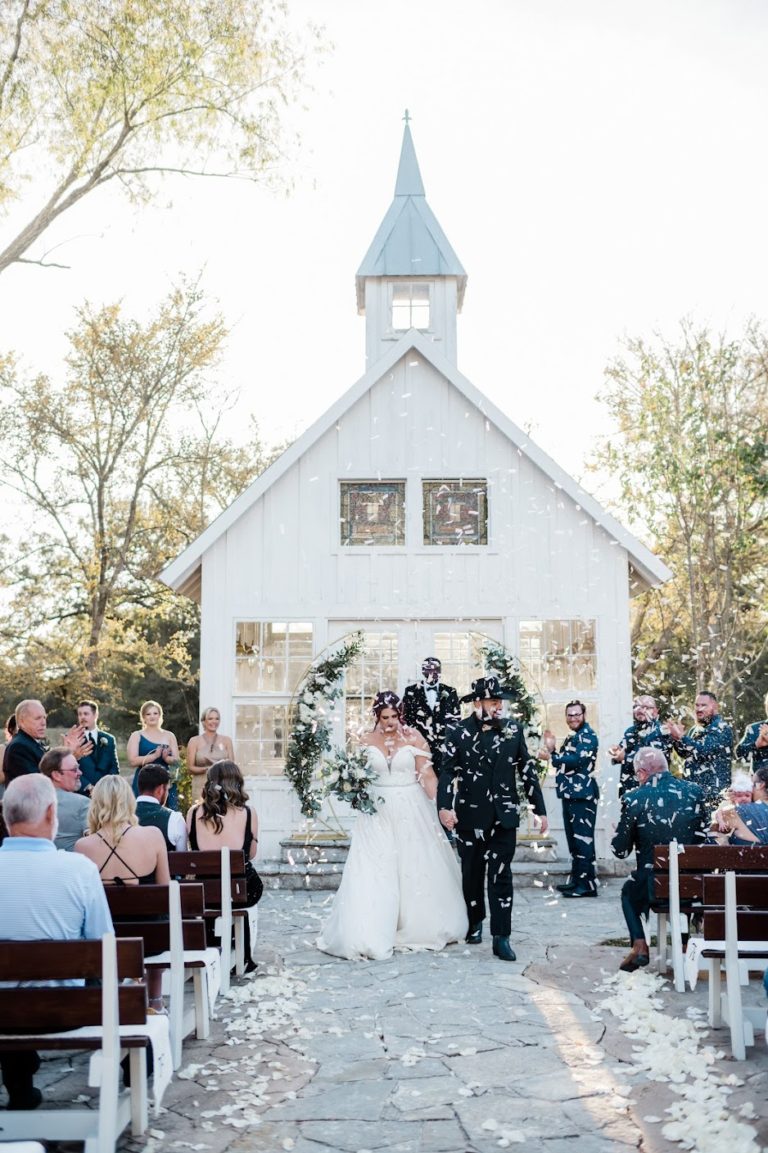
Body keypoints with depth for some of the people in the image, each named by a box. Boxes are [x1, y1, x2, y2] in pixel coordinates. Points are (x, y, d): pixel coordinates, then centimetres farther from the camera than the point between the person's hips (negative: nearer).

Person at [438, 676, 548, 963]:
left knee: (501, 876, -3)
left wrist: (539, 809, 5)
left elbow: (527, 770, 6)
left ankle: (501, 937, -2)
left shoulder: (513, 730, 3)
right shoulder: (458, 733, -3)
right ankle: (475, 922, 36)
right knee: (472, 873, 14)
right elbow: (447, 772, -7)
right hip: (470, 816, 0)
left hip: (504, 816, 0)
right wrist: (444, 806, -22)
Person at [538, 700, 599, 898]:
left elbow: (577, 760, -20)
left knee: (582, 839, -10)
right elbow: (563, 764, 20)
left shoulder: (588, 735, -8)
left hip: (582, 795, -10)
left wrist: (550, 757, -14)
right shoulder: (571, 738, 21)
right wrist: (551, 749, 6)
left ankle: (587, 884, -8)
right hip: (570, 794, 10)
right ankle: (576, 879, 21)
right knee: (573, 839, 14)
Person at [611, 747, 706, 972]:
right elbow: (705, 837, 8)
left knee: (629, 890, 32)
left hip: (654, 886, -2)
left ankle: (639, 946, 17)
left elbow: (620, 850, -5)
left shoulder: (633, 798, -11)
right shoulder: (695, 791, -3)